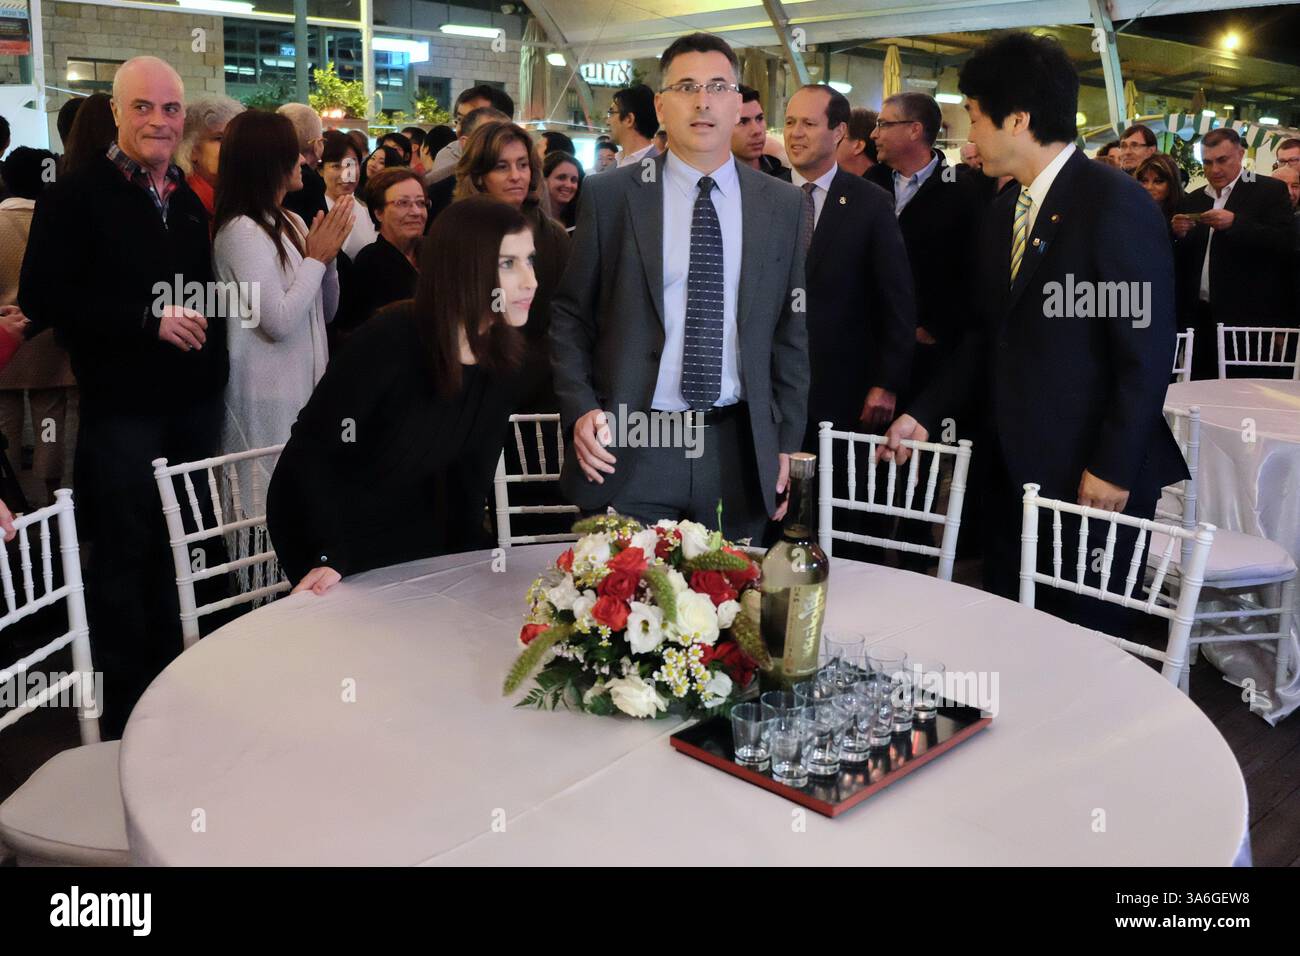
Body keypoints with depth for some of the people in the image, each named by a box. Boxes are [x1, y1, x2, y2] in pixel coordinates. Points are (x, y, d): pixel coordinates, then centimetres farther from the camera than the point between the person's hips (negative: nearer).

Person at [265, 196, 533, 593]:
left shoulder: (503, 354, -9)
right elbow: (310, 445, -24)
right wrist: (329, 556, -30)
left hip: (414, 525, 6)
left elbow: (469, 469, 1)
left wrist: (468, 548, -2)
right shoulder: (393, 338, -28)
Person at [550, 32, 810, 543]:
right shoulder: (608, 195, 0)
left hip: (738, 451, 2)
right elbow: (569, 314, 4)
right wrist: (580, 410, -8)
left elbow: (791, 329, 9)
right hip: (628, 449, -1)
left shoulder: (783, 204, 6)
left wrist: (787, 443, 6)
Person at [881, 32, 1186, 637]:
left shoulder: (1116, 205, -13)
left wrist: (1113, 468, -15)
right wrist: (924, 413, 8)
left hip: (1089, 475, -7)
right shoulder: (1005, 210, 11)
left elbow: (1147, 349, -15)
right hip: (1012, 465, 7)